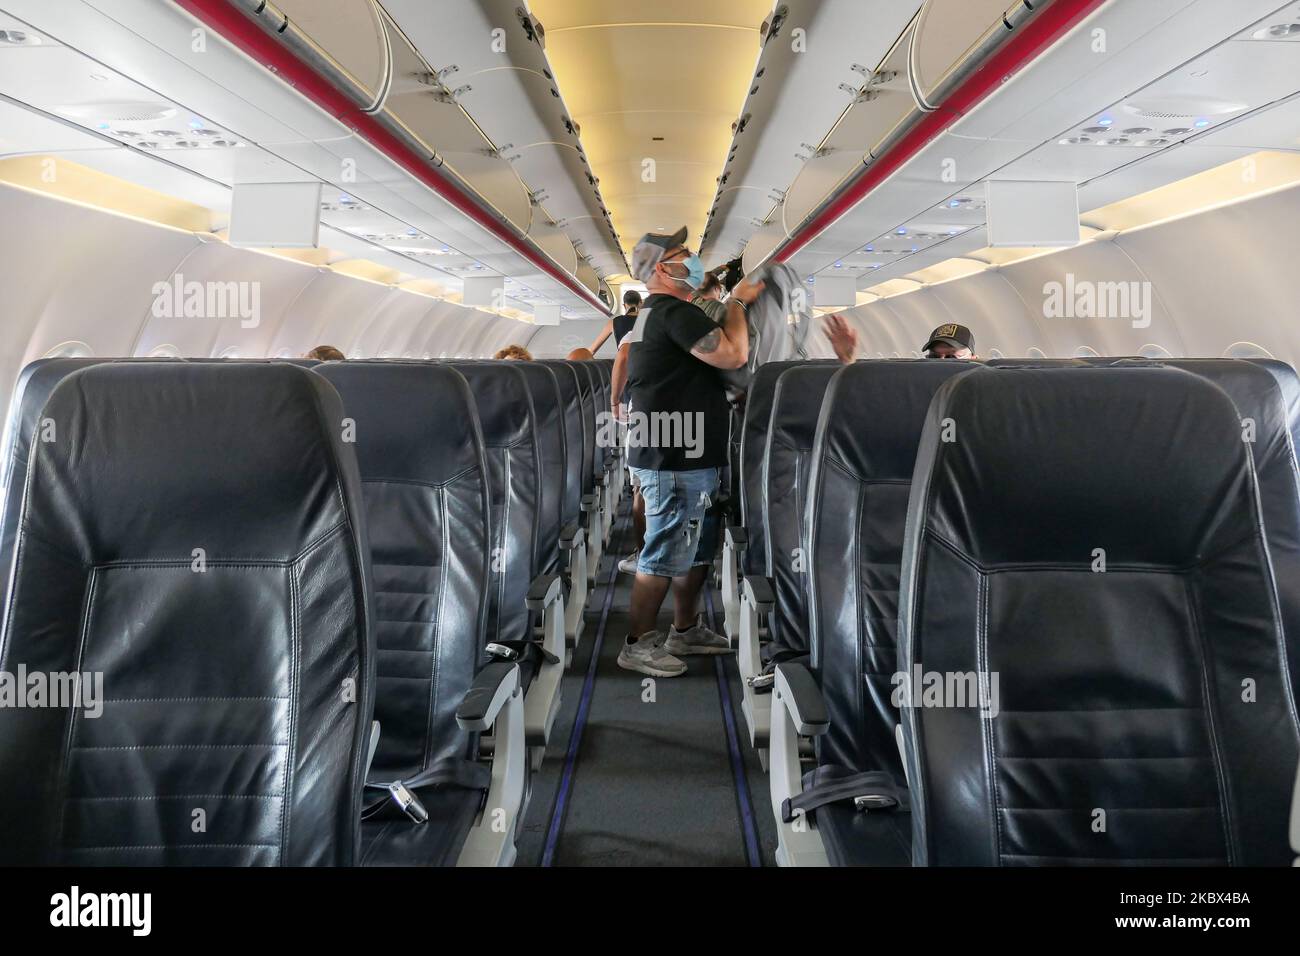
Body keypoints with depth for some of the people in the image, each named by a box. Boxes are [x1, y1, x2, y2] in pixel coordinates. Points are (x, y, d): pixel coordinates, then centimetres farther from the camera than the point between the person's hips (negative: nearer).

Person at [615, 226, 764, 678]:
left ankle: (685, 631, 29)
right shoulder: (674, 312, -17)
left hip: (682, 457, 11)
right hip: (676, 462, -11)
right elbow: (733, 355, -22)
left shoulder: (650, 315, 18)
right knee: (664, 555, -2)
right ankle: (637, 646, 9)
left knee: (696, 550, 18)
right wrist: (738, 301, -8)